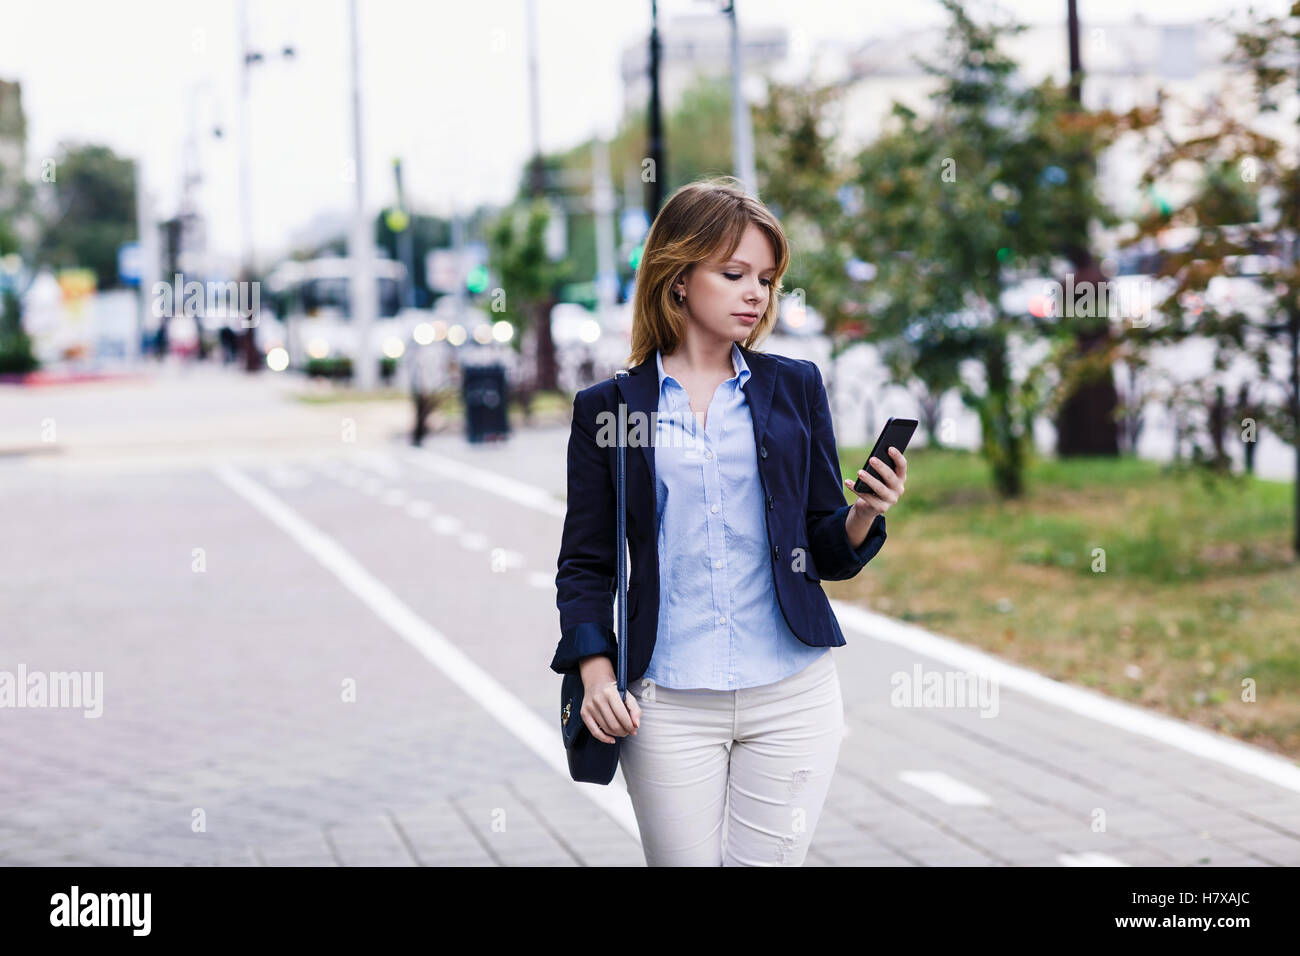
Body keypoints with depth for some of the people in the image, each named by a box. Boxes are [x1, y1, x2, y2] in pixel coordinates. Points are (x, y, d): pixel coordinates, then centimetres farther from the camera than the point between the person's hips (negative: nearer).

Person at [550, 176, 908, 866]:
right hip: (668, 706, -1)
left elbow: (826, 551, 11)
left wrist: (865, 514, -10)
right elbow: (585, 564, 7)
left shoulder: (795, 387, 9)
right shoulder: (607, 408, 5)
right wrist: (595, 672, -8)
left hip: (793, 697, 1)